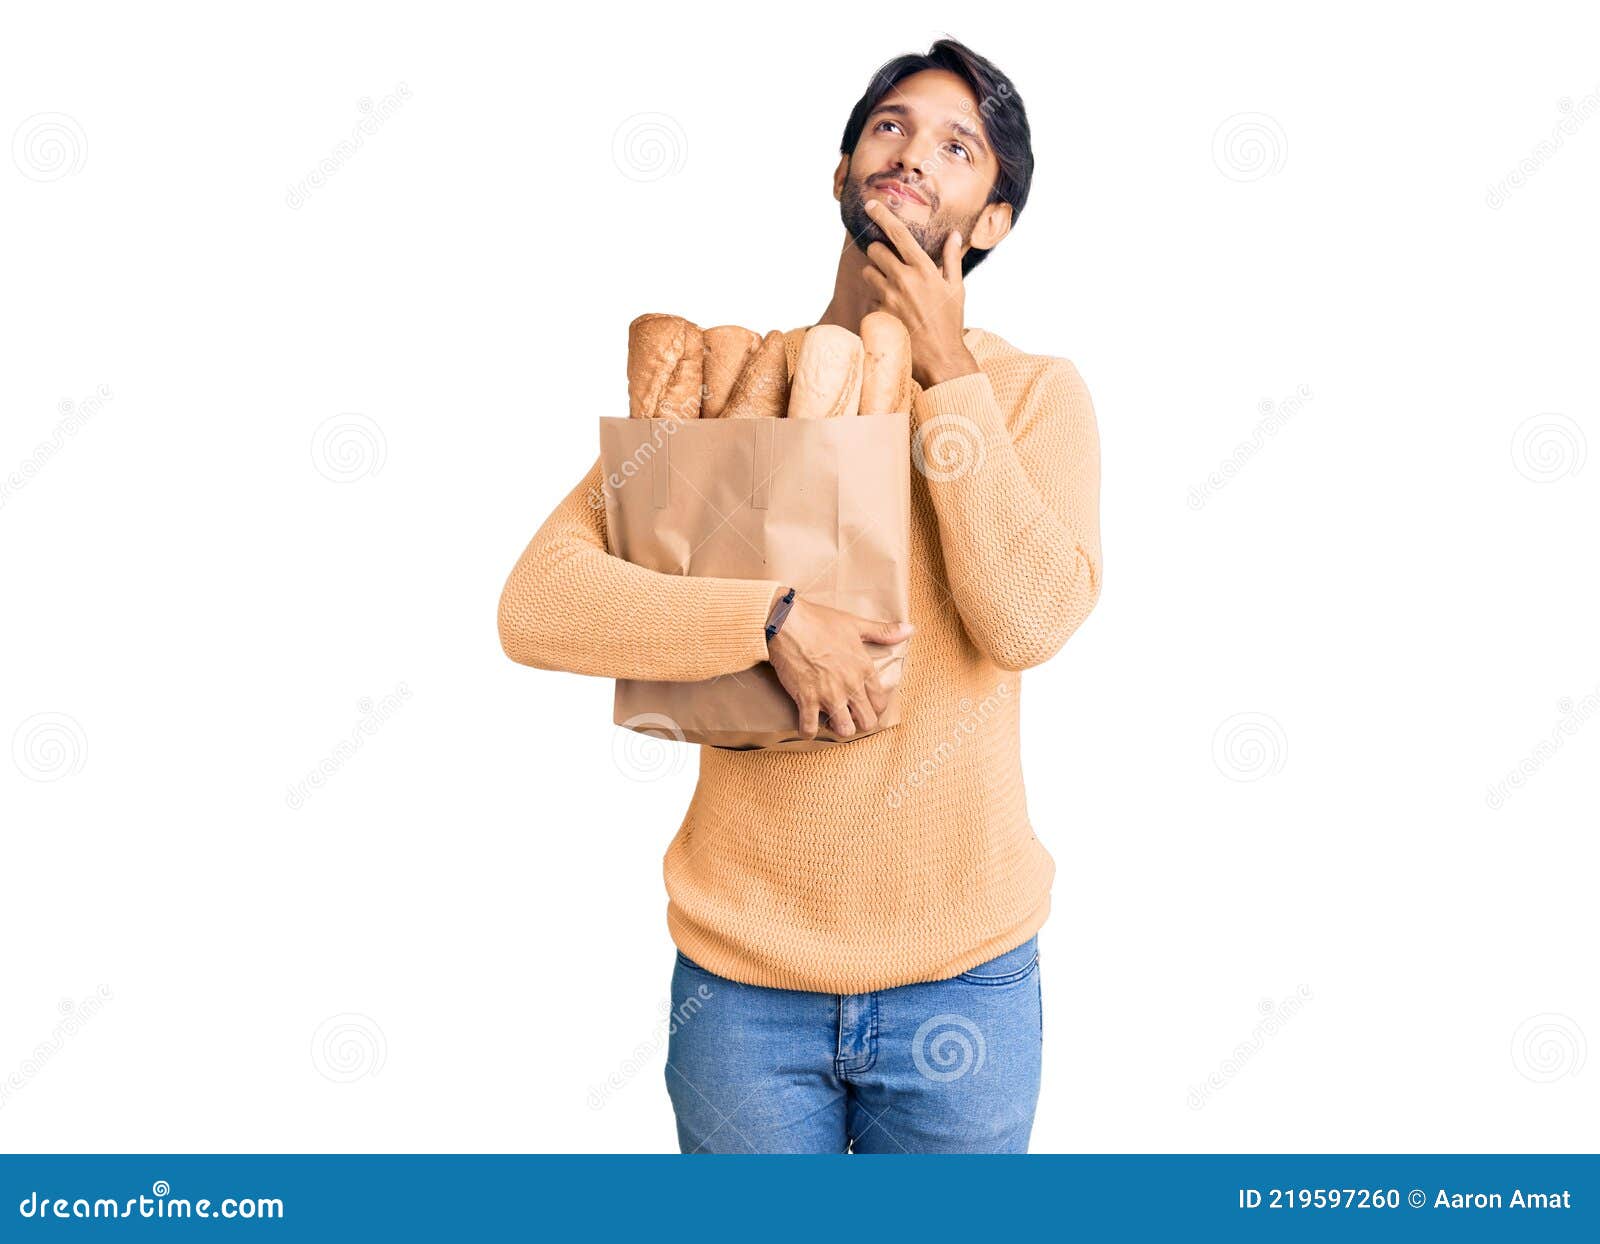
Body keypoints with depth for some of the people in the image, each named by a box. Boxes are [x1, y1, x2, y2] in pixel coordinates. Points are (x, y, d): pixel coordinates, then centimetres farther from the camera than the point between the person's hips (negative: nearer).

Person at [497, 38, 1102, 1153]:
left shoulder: (1035, 392, -1)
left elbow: (1030, 619, -17)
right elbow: (534, 606, -10)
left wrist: (948, 376, -14)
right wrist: (774, 618, -22)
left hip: (962, 979, 0)